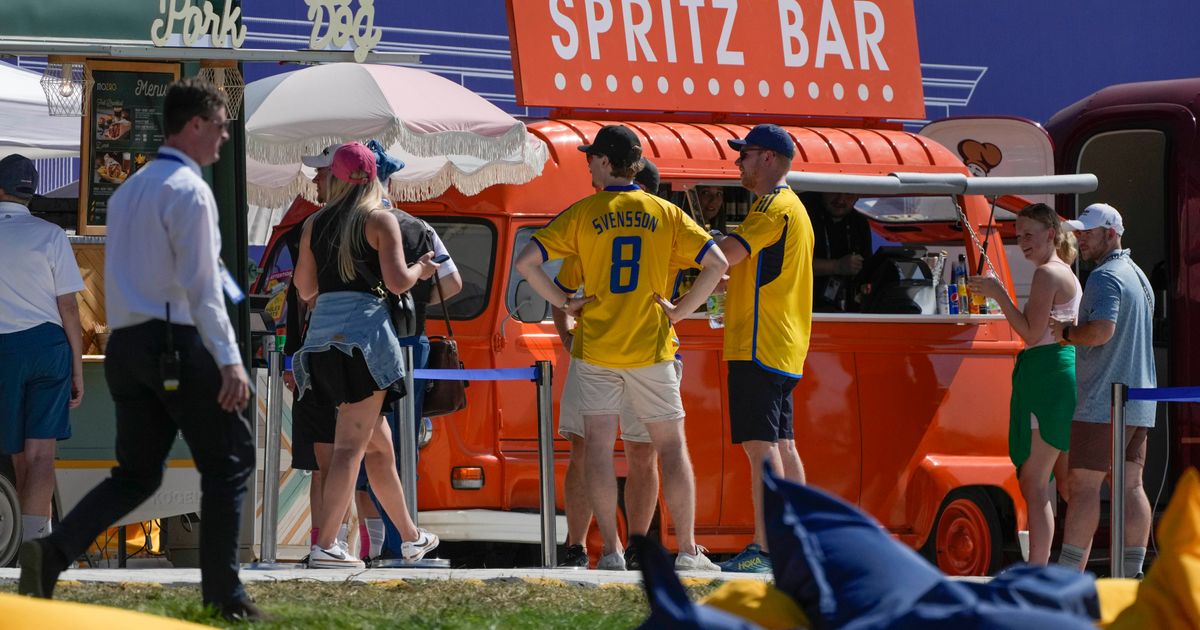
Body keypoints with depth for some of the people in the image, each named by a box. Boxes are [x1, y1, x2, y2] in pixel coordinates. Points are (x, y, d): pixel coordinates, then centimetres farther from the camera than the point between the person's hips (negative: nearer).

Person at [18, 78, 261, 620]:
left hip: (126, 343, 8)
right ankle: (223, 592, 4)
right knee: (227, 461, 4)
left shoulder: (128, 191, 17)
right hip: (178, 342, -8)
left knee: (136, 473, 10)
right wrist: (229, 360, -19)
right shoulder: (189, 190, -10)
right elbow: (201, 285, -17)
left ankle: (52, 552, -12)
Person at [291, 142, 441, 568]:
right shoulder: (380, 220, -1)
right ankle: (324, 545, -17)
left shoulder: (314, 224, 14)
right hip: (364, 333, -6)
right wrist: (420, 269, 10)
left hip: (321, 335, 6)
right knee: (352, 444, -7)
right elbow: (397, 281, -10)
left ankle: (411, 537, 29)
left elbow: (304, 288, 18)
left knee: (378, 438, 18)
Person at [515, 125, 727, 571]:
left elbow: (526, 262, -9)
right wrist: (681, 311, 2)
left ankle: (611, 551, -3)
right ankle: (687, 550, 6)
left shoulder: (583, 214, -3)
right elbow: (716, 263, -4)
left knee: (598, 446, 3)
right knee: (672, 447, 7)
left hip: (597, 349, -1)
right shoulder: (665, 214, 2)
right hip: (650, 348, 1)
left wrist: (562, 302, 1)